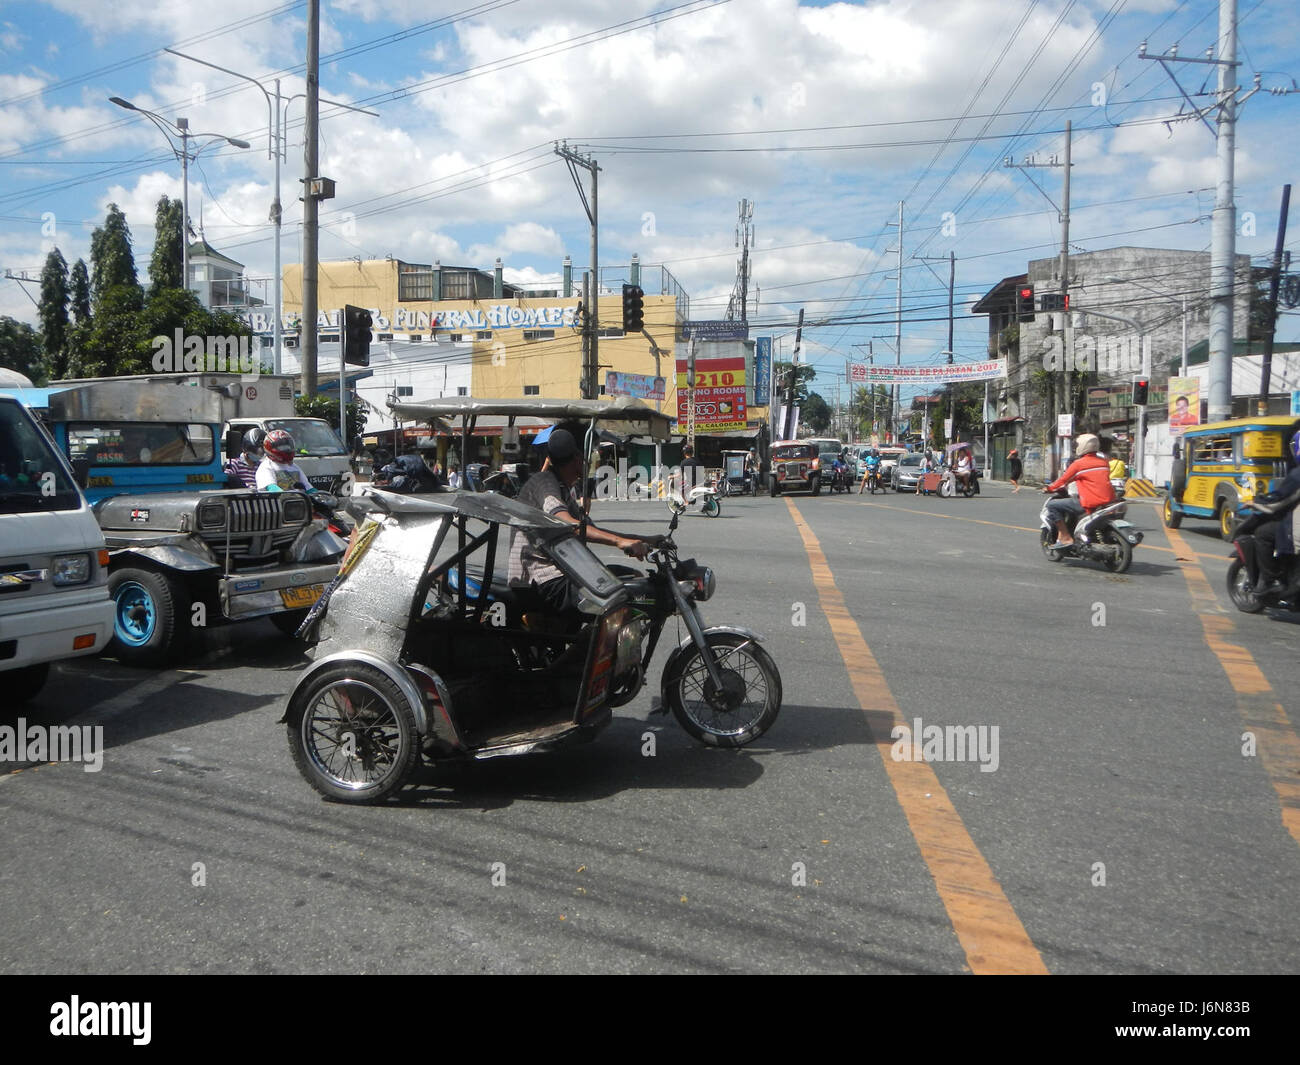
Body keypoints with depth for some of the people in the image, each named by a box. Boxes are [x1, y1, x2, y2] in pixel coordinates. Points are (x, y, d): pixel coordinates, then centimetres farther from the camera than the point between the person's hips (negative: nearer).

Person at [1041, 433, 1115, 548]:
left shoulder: (1078, 464, -5)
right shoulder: (1104, 462, 14)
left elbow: (1063, 480, 4)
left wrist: (1050, 488, 22)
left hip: (1091, 504, -8)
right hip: (1109, 501, 8)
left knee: (1052, 505, -3)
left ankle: (1066, 538, -7)